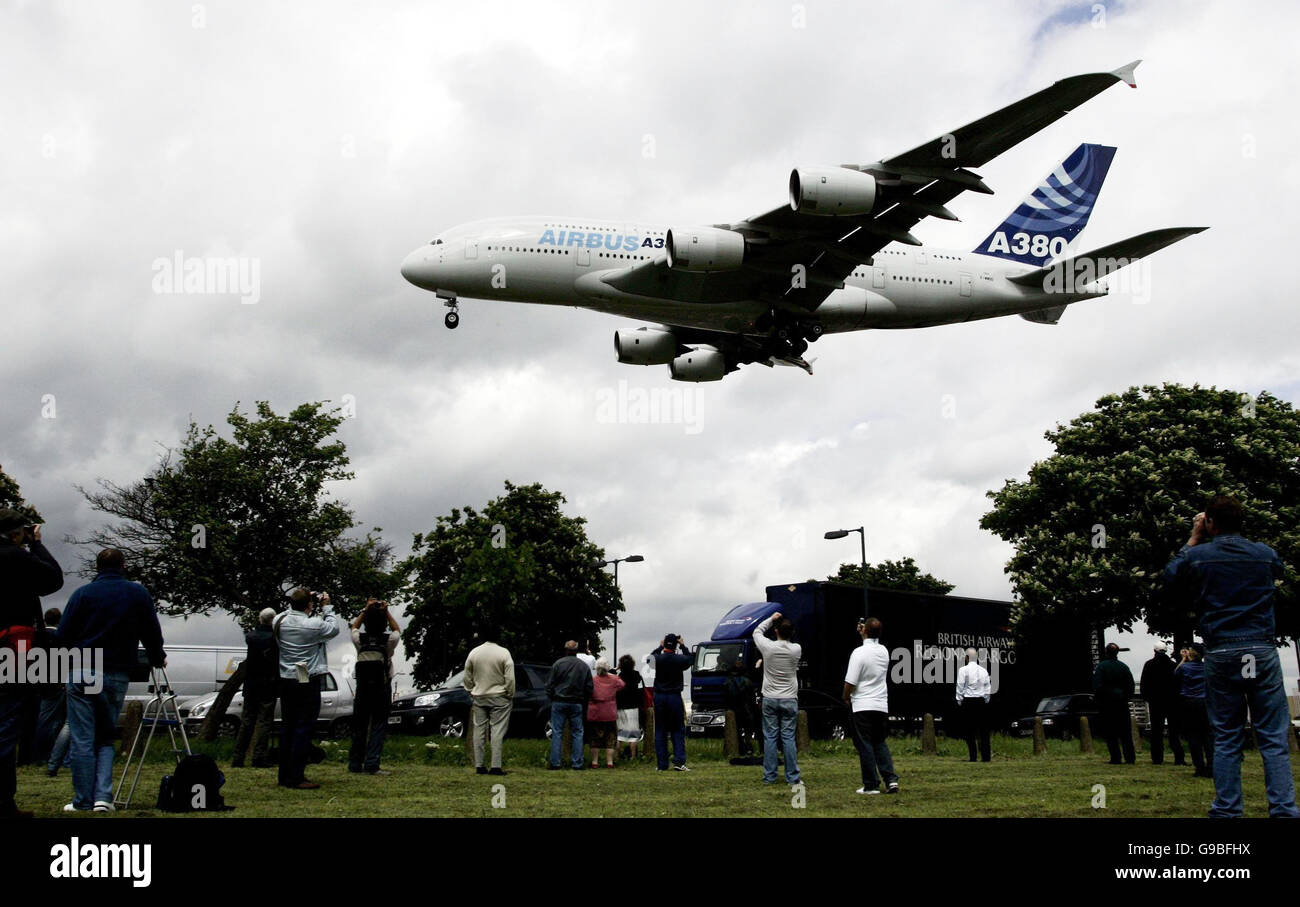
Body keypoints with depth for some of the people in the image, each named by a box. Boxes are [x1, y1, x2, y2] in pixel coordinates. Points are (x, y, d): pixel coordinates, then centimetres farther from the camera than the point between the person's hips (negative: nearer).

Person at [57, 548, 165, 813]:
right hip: (117, 675, 1)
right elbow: (152, 634, 6)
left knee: (82, 741, 3)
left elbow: (62, 636, 0)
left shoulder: (83, 593, 2)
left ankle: (83, 801, 4)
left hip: (81, 674, -1)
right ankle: (103, 796, 0)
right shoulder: (138, 593, 5)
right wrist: (157, 659, 24)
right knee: (105, 739, 13)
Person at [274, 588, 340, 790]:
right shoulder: (314, 625, -16)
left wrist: (296, 604, 16)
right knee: (304, 728, -2)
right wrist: (326, 607, 9)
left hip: (286, 680, 7)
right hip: (308, 682, -6)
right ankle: (296, 778, -3)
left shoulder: (279, 621, -1)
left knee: (287, 727, 14)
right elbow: (333, 629, 1)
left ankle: (284, 776, 20)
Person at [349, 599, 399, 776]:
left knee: (359, 726, 9)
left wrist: (366, 609, 18)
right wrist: (386, 611, 13)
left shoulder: (359, 639, -6)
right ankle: (372, 764, -9)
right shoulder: (389, 640, -10)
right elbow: (397, 629, 14)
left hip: (362, 687, 2)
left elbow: (354, 626, 18)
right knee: (379, 726, -1)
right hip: (382, 687, -2)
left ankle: (355, 764, 13)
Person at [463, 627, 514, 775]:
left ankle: (479, 765, 10)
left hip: (478, 697, 4)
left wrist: (471, 692, 19)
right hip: (499, 697, -3)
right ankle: (496, 766, -8)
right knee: (498, 730, -3)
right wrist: (511, 696, 0)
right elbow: (510, 678, -11)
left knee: (479, 730, 9)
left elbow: (468, 678, 7)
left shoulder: (473, 653, 0)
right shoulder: (503, 653, -12)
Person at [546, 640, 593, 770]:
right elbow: (590, 687, 7)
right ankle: (577, 763, 4)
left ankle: (555, 763, -1)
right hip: (577, 704, 2)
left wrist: (552, 698, 12)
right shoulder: (584, 665, 4)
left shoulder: (558, 663, -4)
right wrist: (584, 703, 19)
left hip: (559, 702, -2)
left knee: (557, 732, 1)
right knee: (577, 733, 6)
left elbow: (550, 684, -3)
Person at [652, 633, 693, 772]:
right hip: (675, 697, -2)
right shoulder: (679, 659, -9)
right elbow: (691, 659, 13)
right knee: (678, 730, 6)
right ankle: (679, 761, -5)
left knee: (660, 732, 7)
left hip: (659, 697, 2)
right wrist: (683, 646, 20)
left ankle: (661, 764, 7)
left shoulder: (658, 659, -6)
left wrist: (660, 647, 26)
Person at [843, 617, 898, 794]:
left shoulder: (859, 652, -15)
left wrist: (846, 698, 2)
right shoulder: (884, 651, 4)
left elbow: (850, 682, -15)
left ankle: (871, 785, 2)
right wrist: (863, 633, 33)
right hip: (882, 705, 6)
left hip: (863, 706, -6)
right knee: (880, 743, 15)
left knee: (865, 746, 1)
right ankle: (891, 779, 3)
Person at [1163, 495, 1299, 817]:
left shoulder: (1197, 556, -1)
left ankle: (1226, 810, 6)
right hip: (1262, 650, 0)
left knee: (1226, 739, 7)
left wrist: (1193, 539, 20)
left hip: (1221, 655, 0)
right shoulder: (1266, 554, 5)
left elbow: (1170, 578, 19)